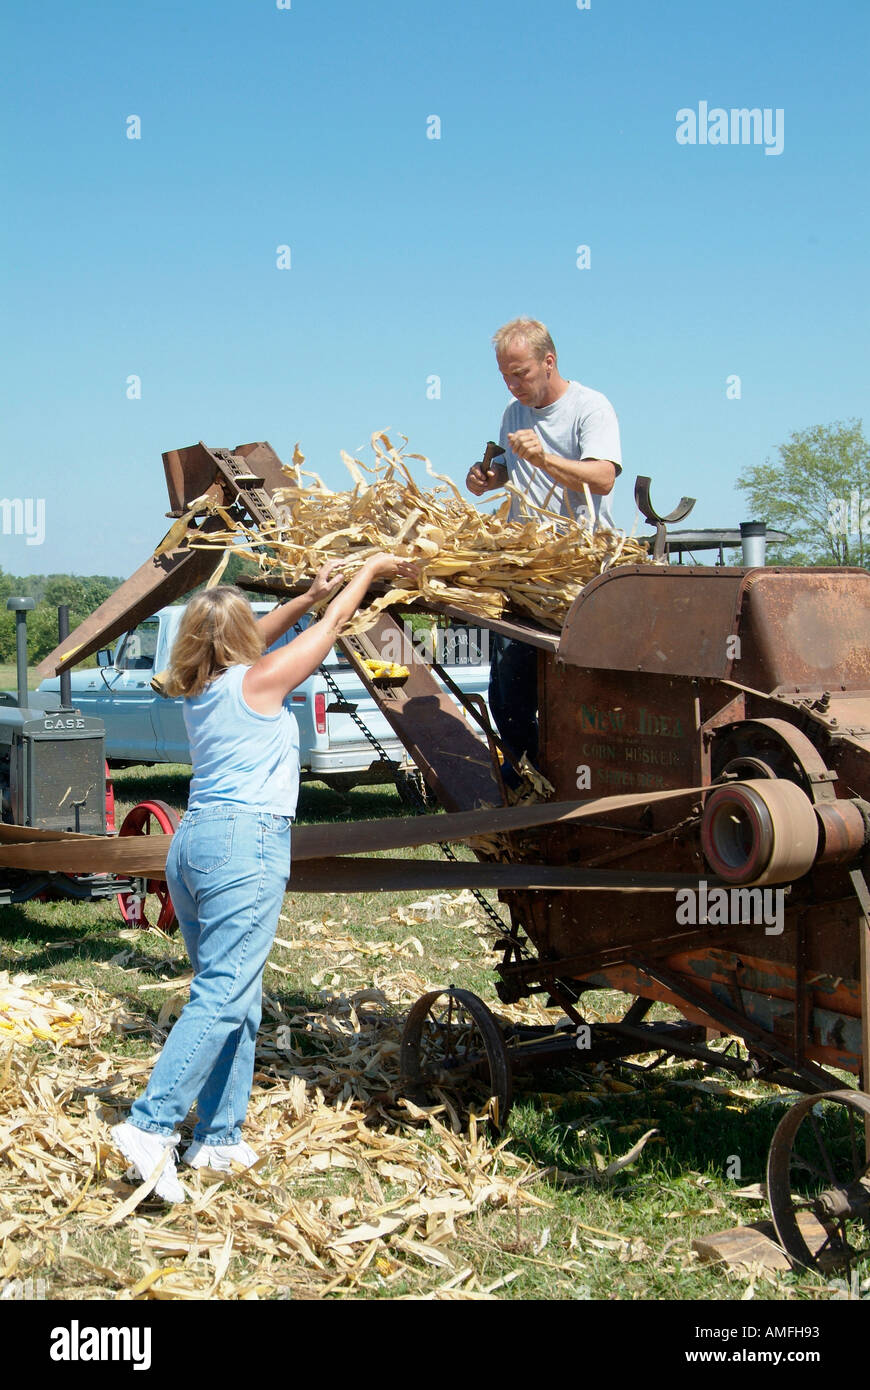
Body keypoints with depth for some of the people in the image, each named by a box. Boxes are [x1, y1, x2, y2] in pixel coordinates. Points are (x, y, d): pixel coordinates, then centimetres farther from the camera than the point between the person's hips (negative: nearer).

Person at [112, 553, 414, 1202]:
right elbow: (332, 627, 7)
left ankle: (220, 1138, 13)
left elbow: (257, 638, 34)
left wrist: (312, 593, 37)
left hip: (194, 842, 8)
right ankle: (151, 1126, -18)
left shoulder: (199, 689, 15)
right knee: (222, 997, -11)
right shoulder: (258, 681, -4)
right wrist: (371, 569, 21)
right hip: (246, 842, -8)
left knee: (237, 1001, 12)